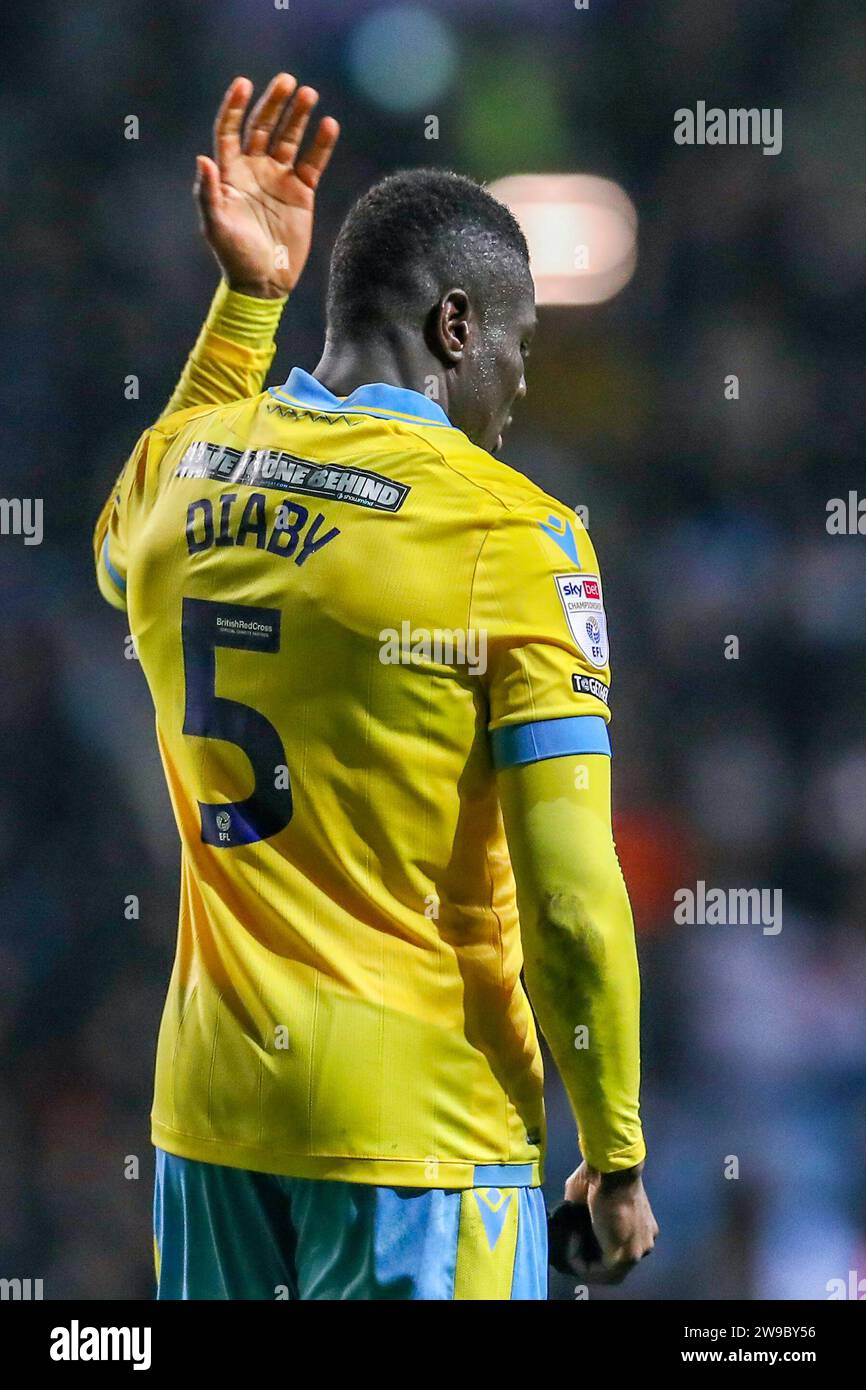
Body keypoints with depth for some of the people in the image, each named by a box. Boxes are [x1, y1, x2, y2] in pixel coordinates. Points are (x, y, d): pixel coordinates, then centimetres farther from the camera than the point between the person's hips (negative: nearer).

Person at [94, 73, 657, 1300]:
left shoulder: (176, 473, 4)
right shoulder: (513, 534, -12)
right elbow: (571, 908, -15)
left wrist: (247, 298, 28)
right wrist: (617, 1161, -4)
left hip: (210, 1109, 6)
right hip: (419, 1123, -6)